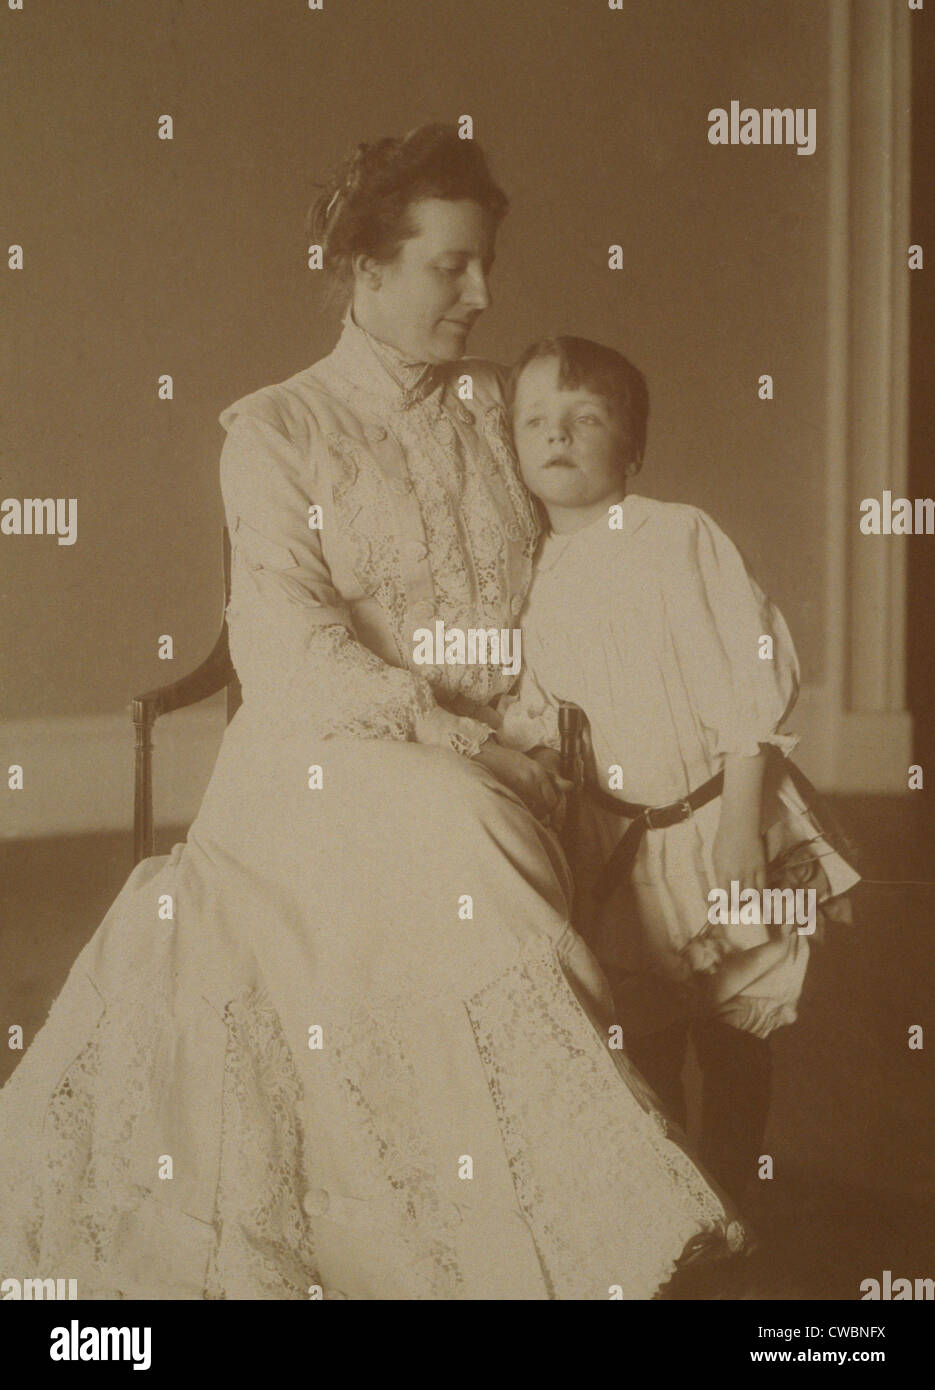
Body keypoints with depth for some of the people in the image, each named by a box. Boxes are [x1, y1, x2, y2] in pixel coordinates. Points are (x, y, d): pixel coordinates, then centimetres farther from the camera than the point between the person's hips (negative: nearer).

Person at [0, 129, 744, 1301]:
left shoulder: (494, 413, 16)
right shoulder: (275, 430, 4)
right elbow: (288, 638, -8)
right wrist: (438, 734, -19)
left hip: (487, 764, 3)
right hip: (324, 757, -3)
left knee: (466, 840, -32)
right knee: (455, 832, -34)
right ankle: (599, 1216, -35)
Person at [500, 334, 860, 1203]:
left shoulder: (677, 536, -11)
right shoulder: (536, 577, 4)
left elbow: (747, 691, -14)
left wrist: (738, 828, -18)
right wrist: (520, 726, -8)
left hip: (710, 826, -4)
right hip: (614, 848, 4)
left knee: (733, 1040, 8)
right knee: (641, 1048, 12)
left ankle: (727, 1217, 25)